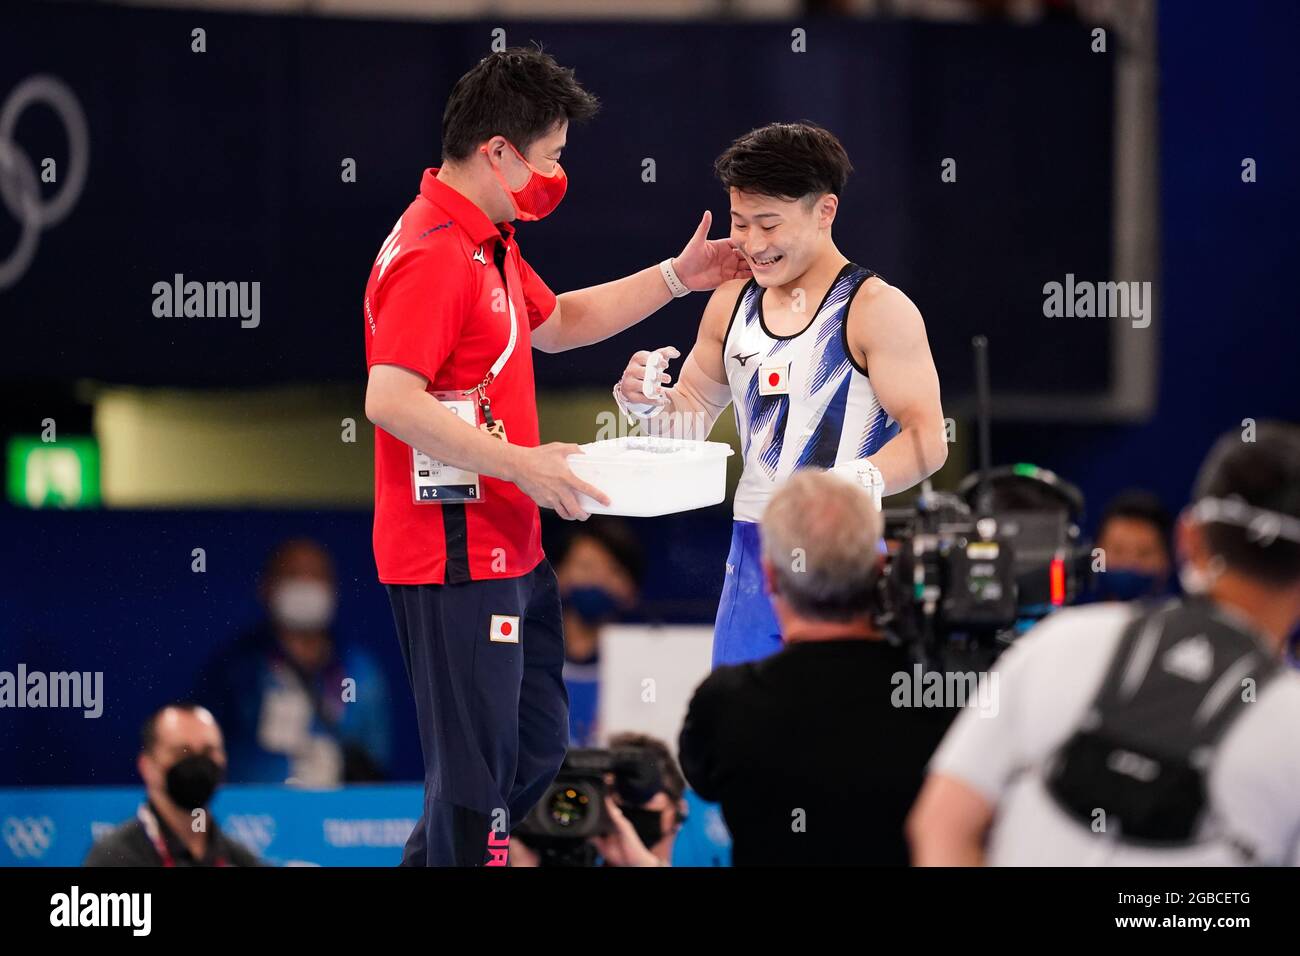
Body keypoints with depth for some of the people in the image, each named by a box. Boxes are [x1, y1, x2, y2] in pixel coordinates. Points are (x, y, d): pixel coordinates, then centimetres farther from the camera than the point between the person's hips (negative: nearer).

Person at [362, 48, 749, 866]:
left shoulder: (489, 242, 14)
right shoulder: (432, 255, -19)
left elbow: (554, 322, 32)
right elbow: (390, 399, -27)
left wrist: (676, 277, 24)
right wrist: (521, 466, -26)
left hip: (509, 549, 11)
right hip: (458, 557, -11)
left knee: (536, 745, 19)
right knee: (478, 768, -5)